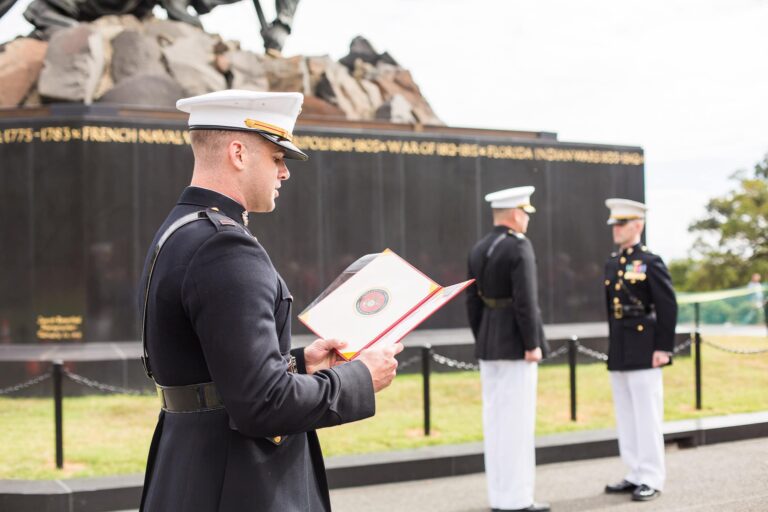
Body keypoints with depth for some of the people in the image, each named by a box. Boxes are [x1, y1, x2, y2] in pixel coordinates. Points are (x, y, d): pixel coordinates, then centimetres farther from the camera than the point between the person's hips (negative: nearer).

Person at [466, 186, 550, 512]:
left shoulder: (479, 249, 10)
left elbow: (473, 301, 11)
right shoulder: (519, 247, -15)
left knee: (495, 420, 10)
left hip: (489, 345, 8)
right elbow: (525, 300, -20)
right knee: (518, 422, -4)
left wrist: (482, 343, 17)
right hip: (515, 345, -8)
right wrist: (533, 345, -15)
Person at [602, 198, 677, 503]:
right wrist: (613, 345, 15)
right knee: (626, 417, 11)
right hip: (618, 352, 7)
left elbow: (668, 307, -11)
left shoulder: (651, 262, -8)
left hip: (643, 349, -7)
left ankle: (652, 480, 4)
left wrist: (664, 348, -15)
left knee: (647, 417, -3)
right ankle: (636, 474, 19)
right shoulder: (612, 264, 13)